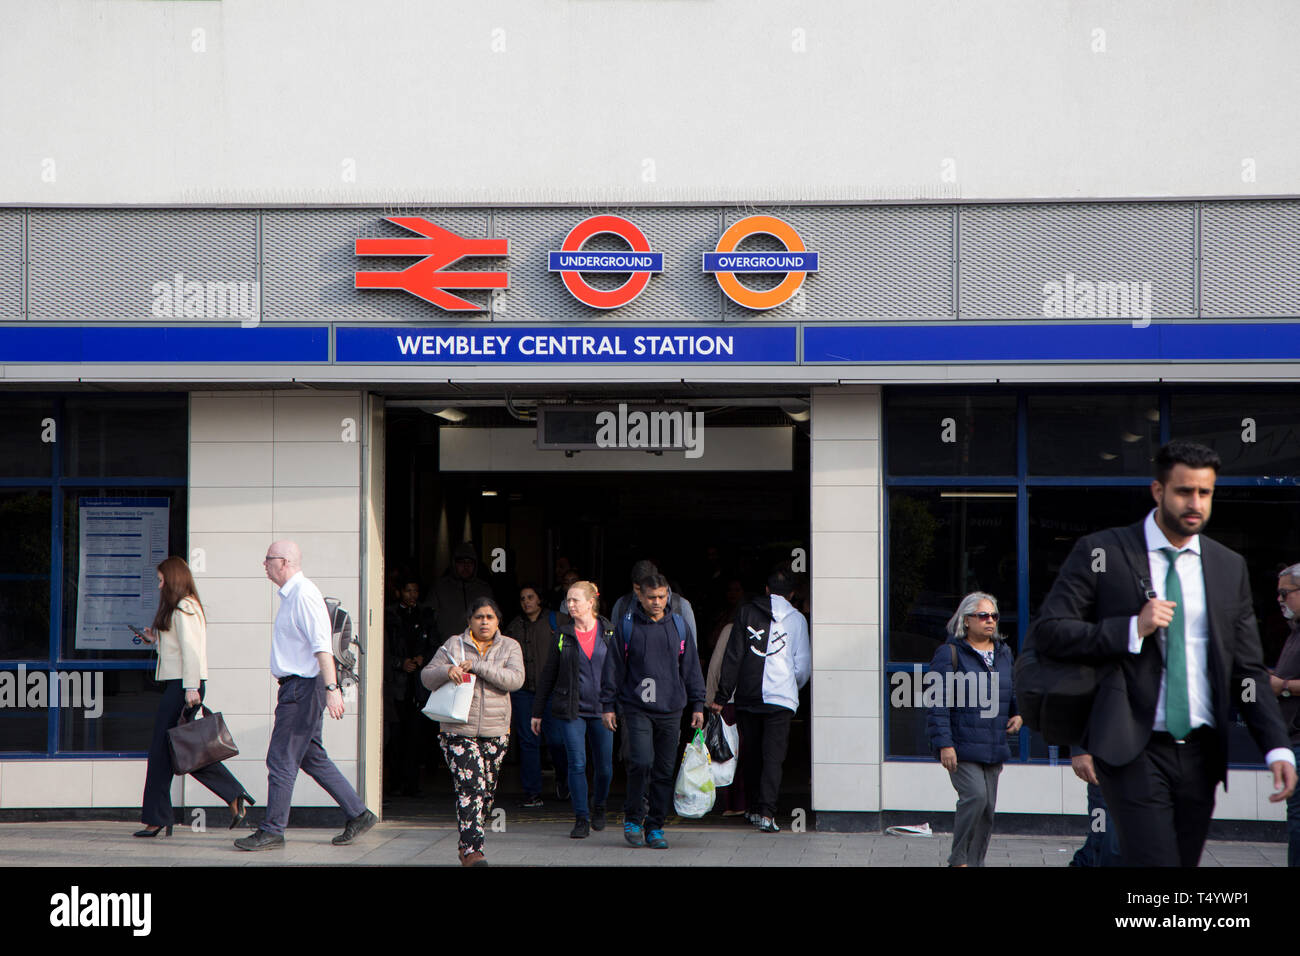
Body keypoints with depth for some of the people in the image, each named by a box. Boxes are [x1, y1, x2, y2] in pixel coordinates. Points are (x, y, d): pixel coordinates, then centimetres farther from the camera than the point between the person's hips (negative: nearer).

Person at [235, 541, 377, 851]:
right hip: (297, 686, 10)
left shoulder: (303, 594, -16)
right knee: (312, 757, 14)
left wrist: (331, 688, -29)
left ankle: (272, 831, 1)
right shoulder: (291, 595, 16)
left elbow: (322, 645, -23)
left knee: (281, 759, -5)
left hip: (302, 686, -10)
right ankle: (358, 815, 18)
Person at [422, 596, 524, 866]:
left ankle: (466, 846, 26)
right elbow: (427, 676, 4)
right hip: (458, 730, -2)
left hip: (495, 732, 2)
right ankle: (472, 850, -19)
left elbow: (515, 679, -10)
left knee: (487, 792, 7)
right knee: (471, 787, -16)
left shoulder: (510, 647, 8)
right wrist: (447, 671, -18)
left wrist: (477, 666, -18)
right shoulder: (454, 645, 7)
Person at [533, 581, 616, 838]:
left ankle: (598, 805, 33)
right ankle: (581, 819, 4)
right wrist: (537, 711, 7)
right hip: (570, 709, 0)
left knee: (604, 767, 5)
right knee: (577, 764, -6)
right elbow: (549, 673, 7)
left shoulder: (609, 632, 2)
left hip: (601, 709, 0)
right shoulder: (564, 634, 2)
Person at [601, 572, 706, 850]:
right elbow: (613, 667, 6)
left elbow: (691, 668, 15)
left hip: (670, 710, 3)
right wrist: (608, 705, 3)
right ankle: (632, 817, 2)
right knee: (641, 761, -17)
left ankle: (655, 827, 13)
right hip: (636, 709, -3)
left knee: (664, 771, 3)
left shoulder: (680, 627, 9)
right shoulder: (626, 627, 1)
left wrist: (697, 705, 11)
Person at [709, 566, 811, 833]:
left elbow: (732, 657, 2)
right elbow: (803, 667, 7)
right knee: (773, 756, -3)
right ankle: (766, 813, -14)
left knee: (753, 754, 14)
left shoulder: (746, 612, 4)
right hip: (781, 698, -1)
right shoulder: (797, 619, 3)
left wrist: (722, 696, 4)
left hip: (747, 697, 2)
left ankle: (756, 808, 22)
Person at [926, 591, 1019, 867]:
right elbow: (939, 702, -9)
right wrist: (944, 743, -16)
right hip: (961, 746, -6)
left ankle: (975, 862, 17)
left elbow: (1014, 691, 30)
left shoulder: (1003, 653, 15)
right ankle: (958, 859, -4)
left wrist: (1018, 714, 8)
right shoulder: (950, 653, -5)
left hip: (994, 747, 6)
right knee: (975, 796, -19)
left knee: (988, 808, 6)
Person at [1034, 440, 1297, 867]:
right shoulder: (1101, 553, 0)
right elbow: (1047, 632, -5)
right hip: (1134, 751, -5)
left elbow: (1247, 669, 13)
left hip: (1200, 752, 5)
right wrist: (1133, 629, -15)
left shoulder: (1230, 567, 12)